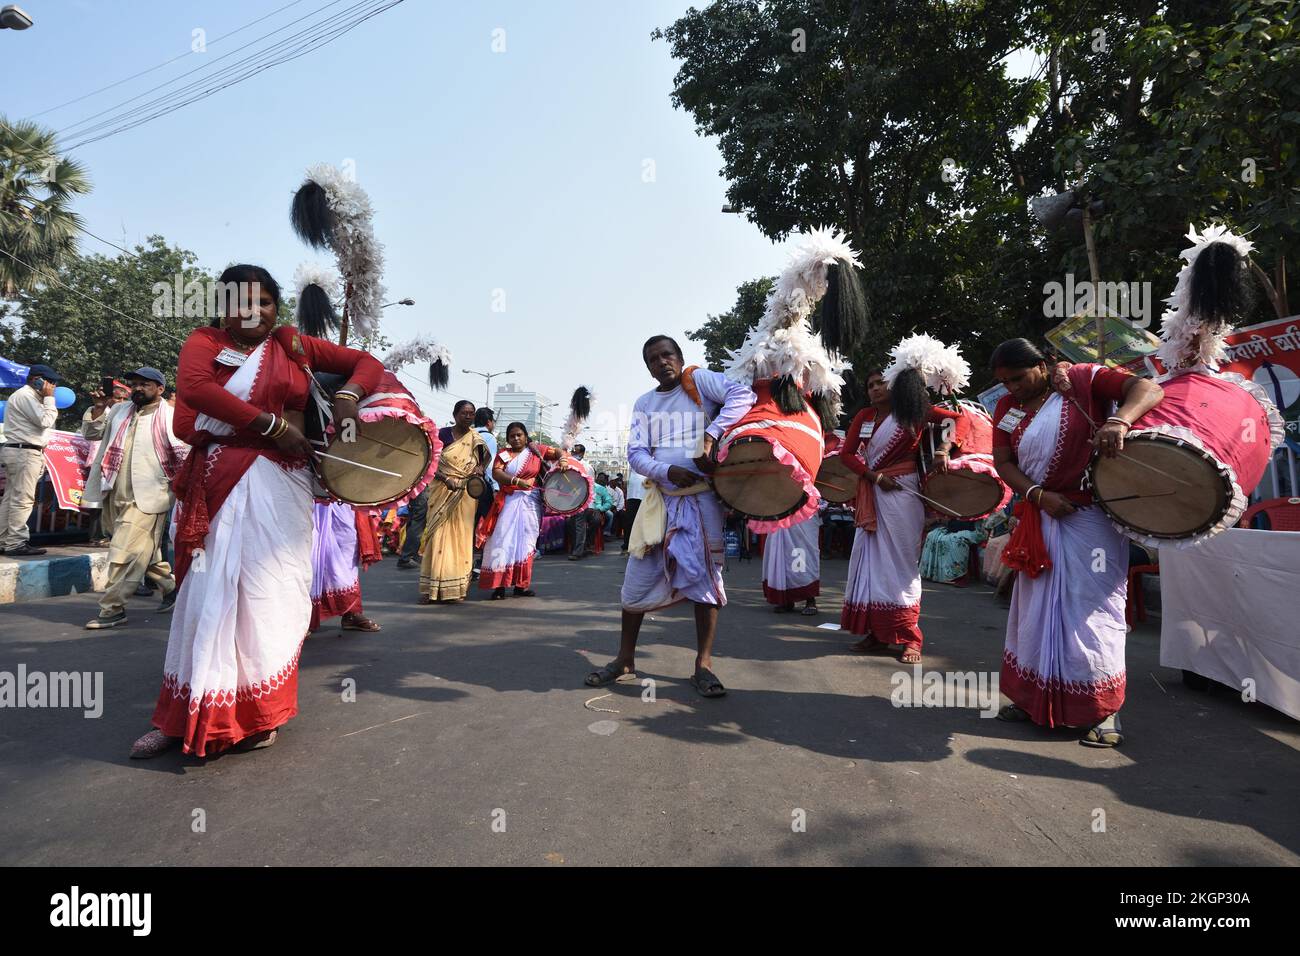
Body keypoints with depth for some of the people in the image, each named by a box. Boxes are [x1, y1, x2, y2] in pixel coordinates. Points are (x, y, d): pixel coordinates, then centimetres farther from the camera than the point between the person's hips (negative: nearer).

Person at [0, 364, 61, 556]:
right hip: (24, 452, -11)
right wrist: (49, 398, -9)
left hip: (20, 452, 11)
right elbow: (45, 421, -18)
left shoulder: (29, 396, 22)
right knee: (22, 499, -10)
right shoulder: (25, 396, -11)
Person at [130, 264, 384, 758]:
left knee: (269, 592, 3)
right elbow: (193, 387, -13)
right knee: (209, 591, 2)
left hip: (279, 482, 1)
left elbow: (365, 362, 11)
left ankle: (256, 711, 15)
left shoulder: (295, 345, 11)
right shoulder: (205, 341, 7)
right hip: (219, 481, -1)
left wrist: (347, 393, -10)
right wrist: (273, 424, -17)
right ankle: (184, 714, 14)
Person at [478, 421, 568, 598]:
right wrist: (517, 481, -22)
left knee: (525, 542, 3)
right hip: (508, 502, -1)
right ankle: (499, 585, -4)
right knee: (503, 541, -7)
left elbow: (558, 452, 10)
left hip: (530, 502, 1)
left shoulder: (536, 450, 9)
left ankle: (521, 585, 10)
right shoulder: (503, 454, 7)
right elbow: (496, 473, -8)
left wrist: (562, 459, -14)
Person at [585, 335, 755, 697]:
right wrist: (667, 471, -17)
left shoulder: (699, 381, -1)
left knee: (705, 576, -1)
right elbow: (635, 453, 3)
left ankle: (703, 665, 9)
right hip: (660, 498, 4)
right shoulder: (644, 404, 11)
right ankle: (625, 661, 18)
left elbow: (743, 395, -17)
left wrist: (710, 436, -25)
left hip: (702, 496, -4)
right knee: (638, 578, 4)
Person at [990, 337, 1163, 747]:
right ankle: (1033, 698, 23)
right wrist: (1038, 495, -14)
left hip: (1090, 516, -5)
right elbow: (1003, 462, 2)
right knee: (1036, 606, 10)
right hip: (1038, 519, 5)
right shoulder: (1007, 408, 7)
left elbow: (1148, 389, -15)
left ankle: (1104, 710, 8)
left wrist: (1120, 420, -36)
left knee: (1091, 607, -4)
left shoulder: (1084, 380, -6)